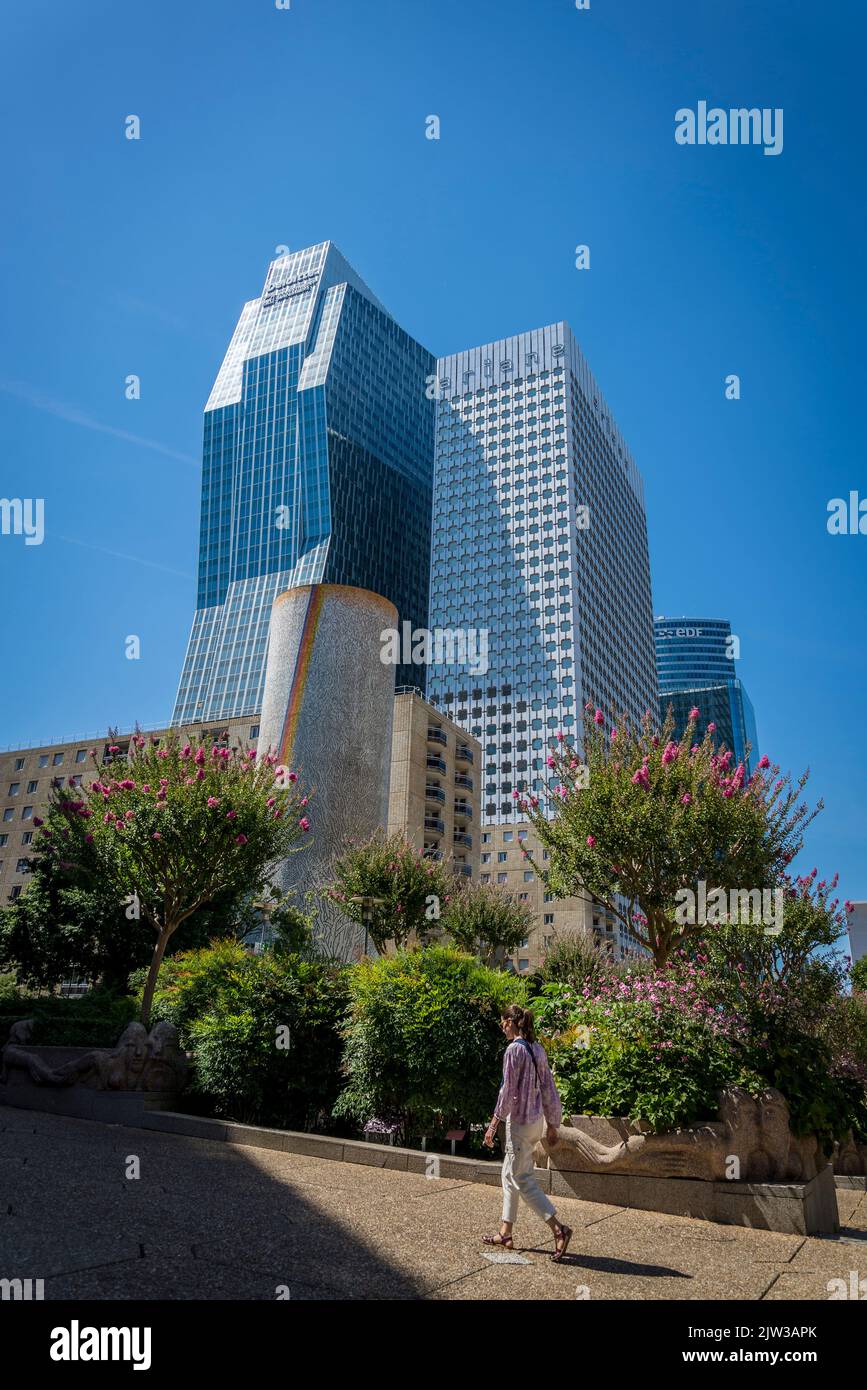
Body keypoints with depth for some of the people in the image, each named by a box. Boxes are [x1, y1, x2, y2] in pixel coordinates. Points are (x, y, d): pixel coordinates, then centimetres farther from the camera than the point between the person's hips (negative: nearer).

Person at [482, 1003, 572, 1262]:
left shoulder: (514, 1050, -17)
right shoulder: (537, 1049, 7)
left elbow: (507, 1091, -18)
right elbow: (549, 1089, 11)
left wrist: (493, 1125, -12)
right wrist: (553, 1124, 17)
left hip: (520, 1122, -9)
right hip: (536, 1120, 9)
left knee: (522, 1179, -1)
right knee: (509, 1175, 17)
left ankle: (558, 1229, -5)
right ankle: (506, 1233, 22)